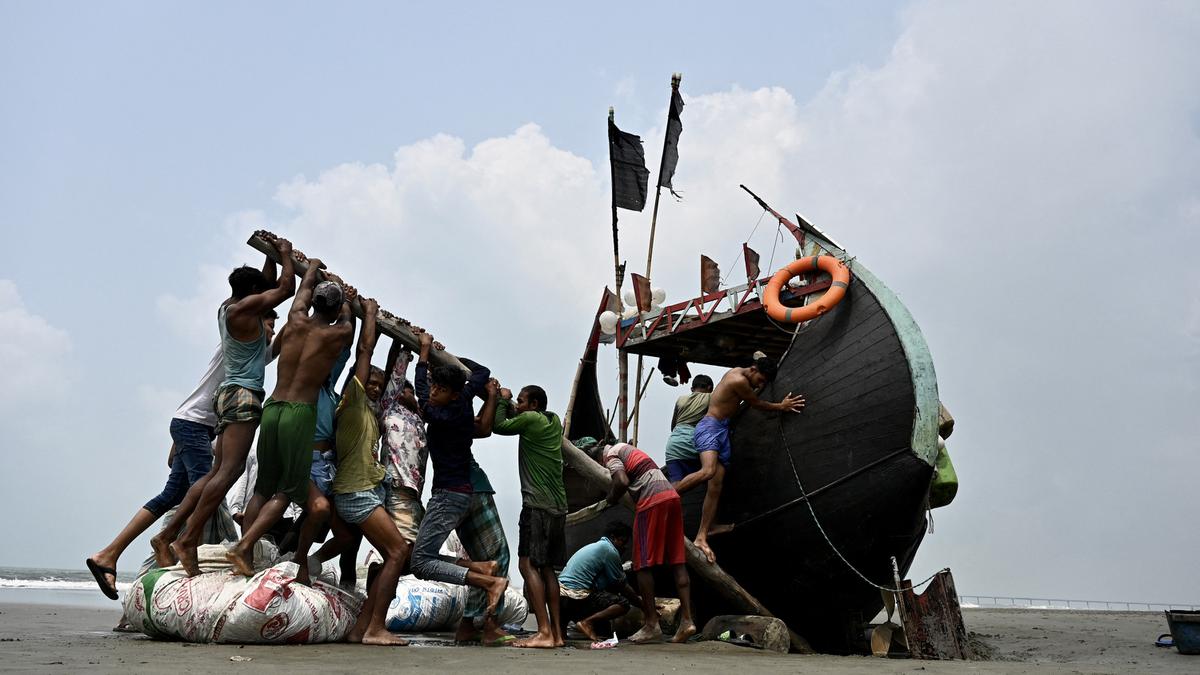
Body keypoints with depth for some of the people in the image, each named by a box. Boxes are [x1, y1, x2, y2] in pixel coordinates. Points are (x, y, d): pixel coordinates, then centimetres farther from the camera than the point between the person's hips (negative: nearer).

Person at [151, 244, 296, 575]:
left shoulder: (228, 306, 18)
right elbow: (285, 288, -7)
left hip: (231, 394, 10)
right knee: (228, 472, -15)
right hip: (243, 395, -10)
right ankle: (187, 540, -18)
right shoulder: (243, 307, -8)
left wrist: (271, 256, 32)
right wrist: (285, 253, 7)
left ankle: (167, 536, 7)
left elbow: (269, 287, 33)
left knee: (217, 473, 8)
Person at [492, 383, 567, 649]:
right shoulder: (554, 422, 15)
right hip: (558, 506, 8)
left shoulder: (530, 418, -7)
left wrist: (502, 399, 17)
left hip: (537, 505, -8)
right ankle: (556, 633, 8)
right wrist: (508, 402, 19)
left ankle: (544, 632, -16)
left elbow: (499, 426, 5)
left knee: (528, 564, -9)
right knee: (546, 567, 10)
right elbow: (517, 419, 27)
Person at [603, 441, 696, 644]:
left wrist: (612, 497, 5)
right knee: (677, 562, 5)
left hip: (652, 501, -8)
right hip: (672, 496, 8)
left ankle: (652, 624, -3)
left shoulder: (611, 455, 5)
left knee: (644, 564, -2)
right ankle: (687, 620, 1)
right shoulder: (626, 449, 31)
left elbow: (623, 481, -12)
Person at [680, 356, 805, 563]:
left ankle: (701, 537, -6)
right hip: (709, 427, -10)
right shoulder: (739, 380, -14)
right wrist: (781, 407, 11)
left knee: (716, 487, -2)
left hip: (722, 430, 10)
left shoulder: (738, 372, 14)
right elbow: (756, 404, -1)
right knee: (708, 471, -35)